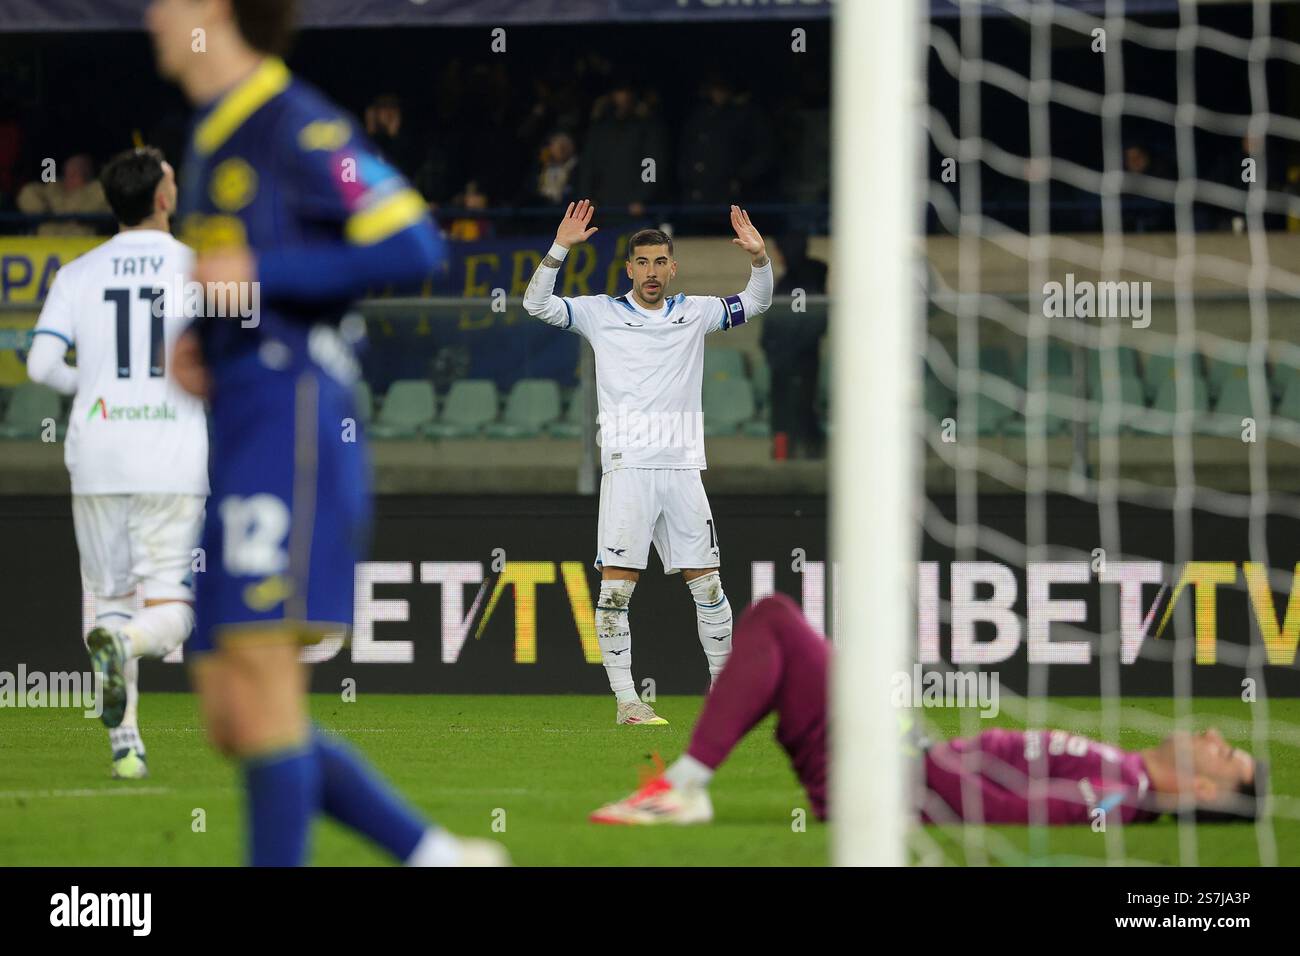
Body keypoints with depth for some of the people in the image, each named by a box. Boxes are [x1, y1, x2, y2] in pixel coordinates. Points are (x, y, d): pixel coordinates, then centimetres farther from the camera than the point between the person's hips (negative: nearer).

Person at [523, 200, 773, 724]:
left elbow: (755, 303, 16)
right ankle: (625, 697, -5)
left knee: (707, 583, 5)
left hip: (682, 469, 3)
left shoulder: (694, 312, 12)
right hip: (626, 467, -3)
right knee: (616, 586, -8)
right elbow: (536, 304, -3)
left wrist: (759, 257, -4)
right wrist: (559, 248, -15)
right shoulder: (601, 313, 4)